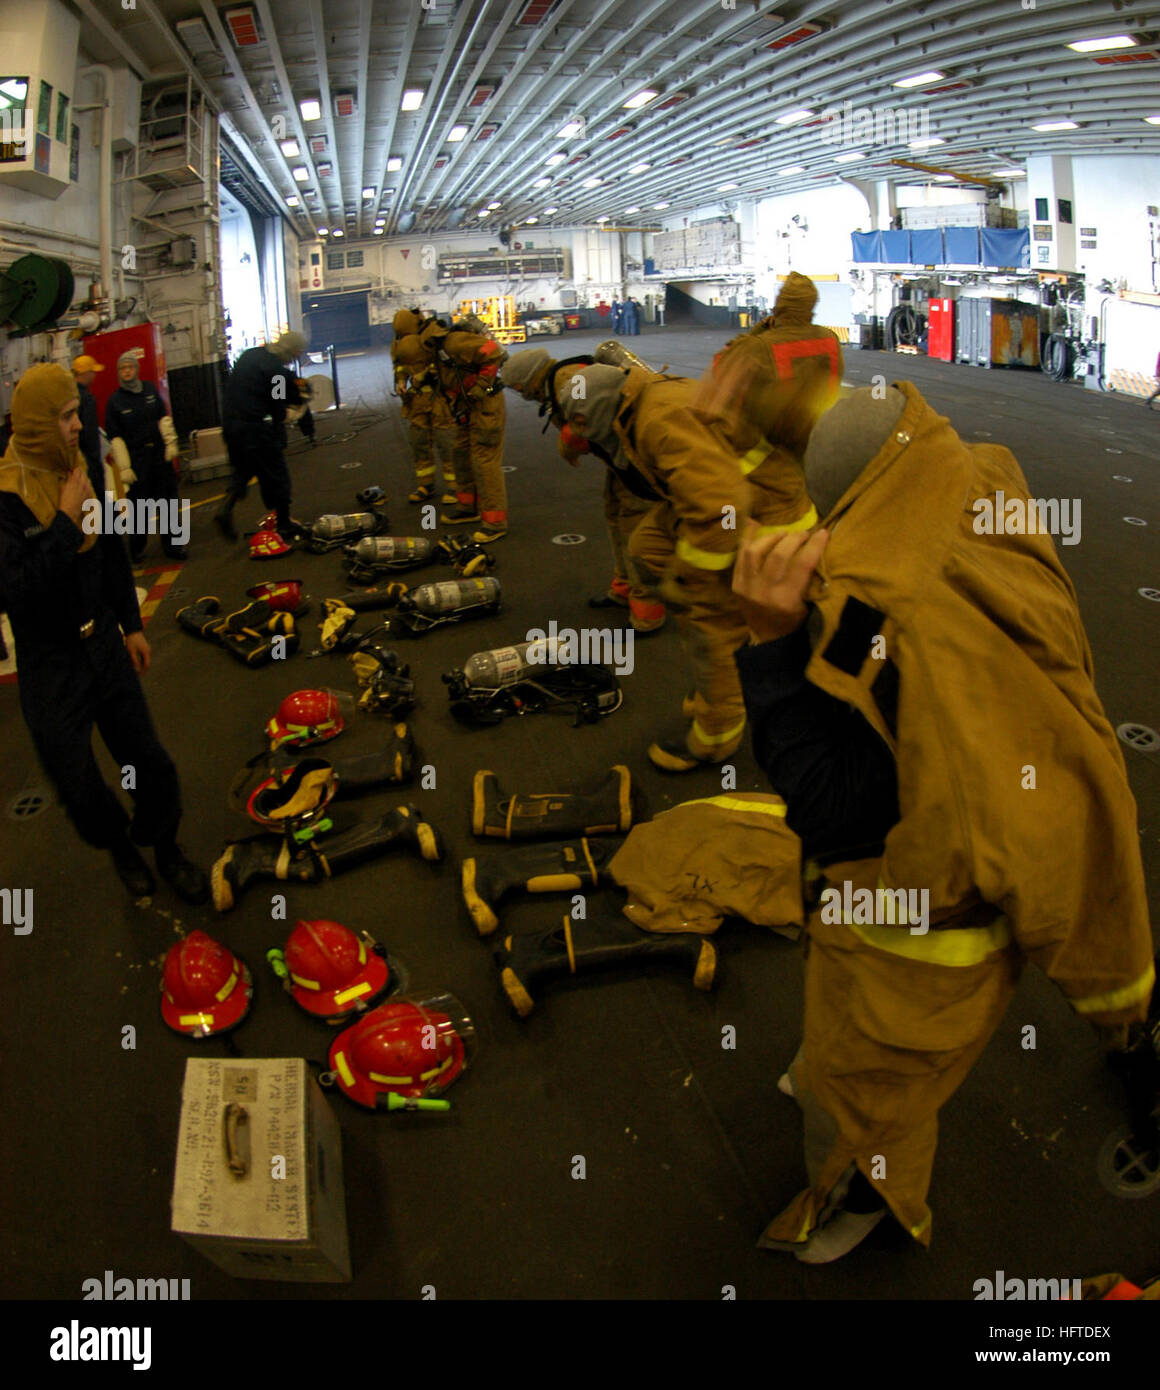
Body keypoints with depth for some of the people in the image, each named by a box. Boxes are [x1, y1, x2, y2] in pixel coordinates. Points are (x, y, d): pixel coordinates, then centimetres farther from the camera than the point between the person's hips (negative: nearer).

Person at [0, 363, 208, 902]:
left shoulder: (79, 471, 1)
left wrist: (131, 625, 16)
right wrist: (66, 524, -26)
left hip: (105, 649, 5)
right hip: (51, 670, -5)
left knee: (151, 764, 9)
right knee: (79, 786, 10)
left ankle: (165, 847, 34)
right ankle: (120, 845, 39)